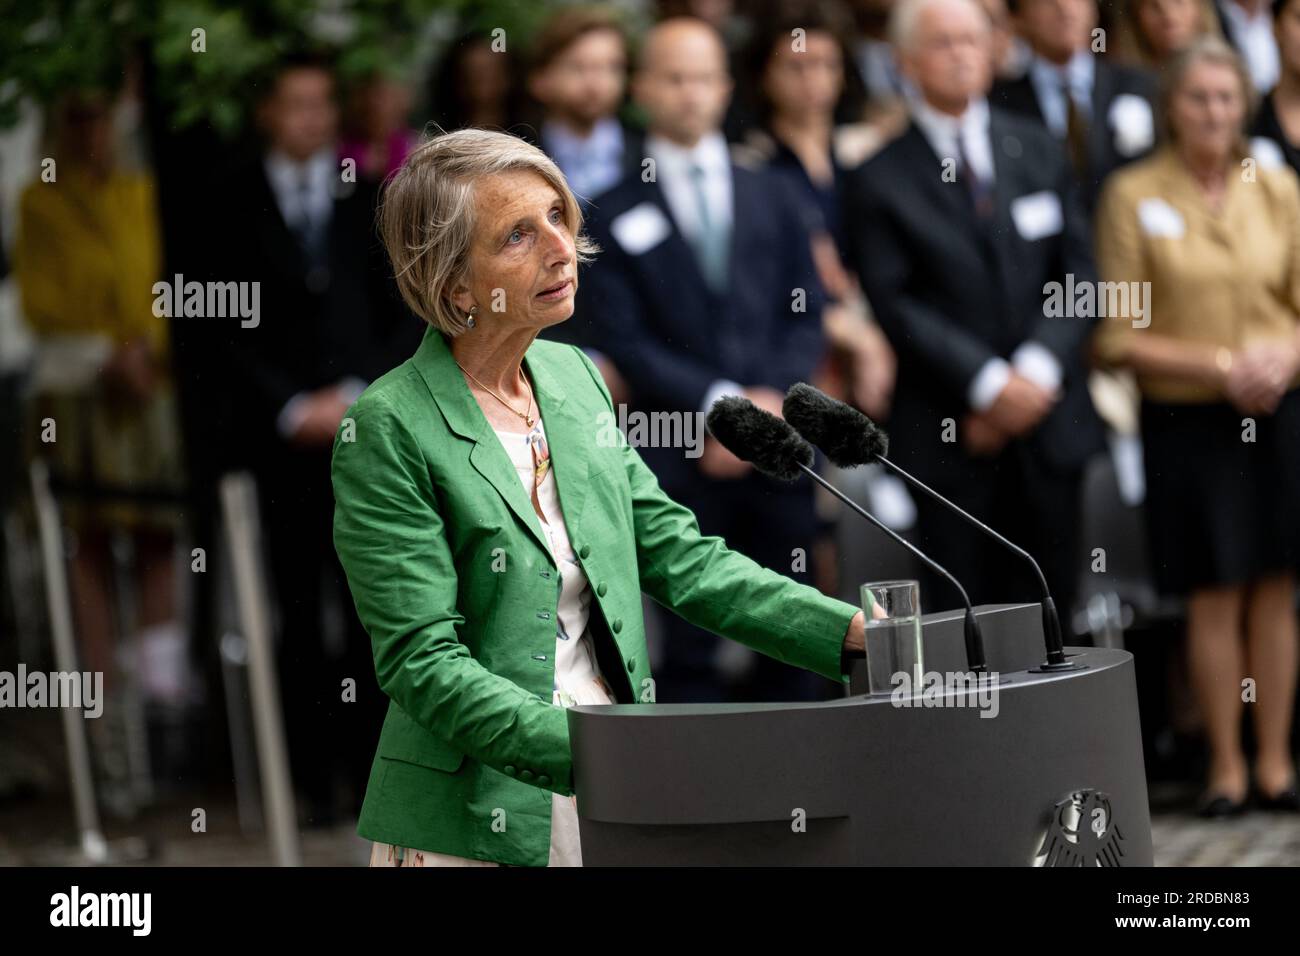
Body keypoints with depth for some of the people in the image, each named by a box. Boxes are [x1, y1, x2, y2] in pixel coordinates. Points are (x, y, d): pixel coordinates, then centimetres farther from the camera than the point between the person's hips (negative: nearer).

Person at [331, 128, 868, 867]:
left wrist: (853, 631, -2)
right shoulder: (389, 430, -13)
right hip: (478, 829, -6)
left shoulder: (573, 377, 8)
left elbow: (678, 555, 9)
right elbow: (422, 664, -17)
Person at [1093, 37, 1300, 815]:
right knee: (1214, 598, 2)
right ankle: (1226, 765, 13)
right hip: (1188, 421, -2)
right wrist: (1219, 365, -14)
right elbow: (1120, 338, -5)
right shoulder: (1134, 196, -4)